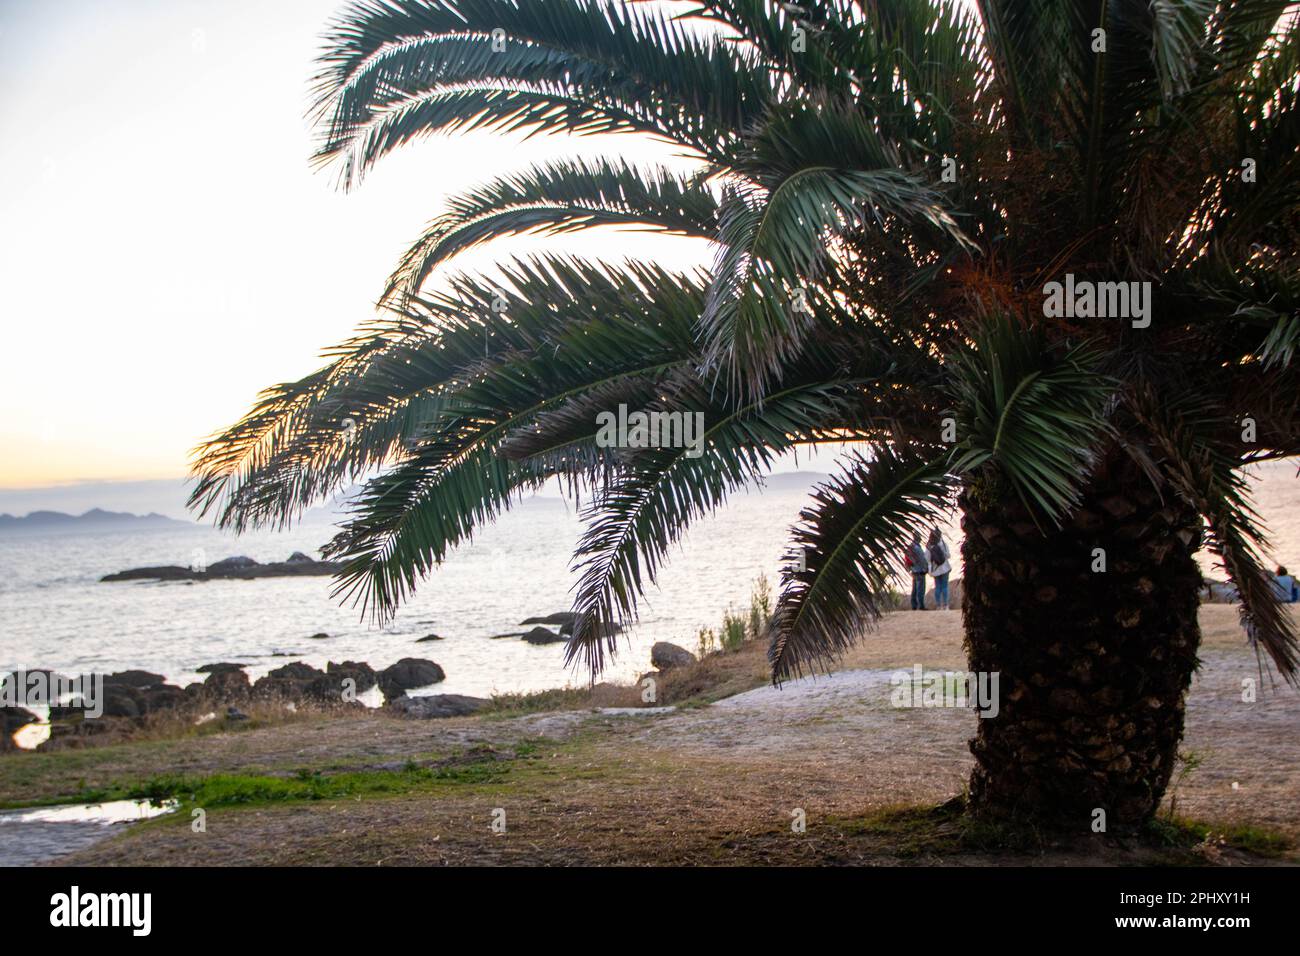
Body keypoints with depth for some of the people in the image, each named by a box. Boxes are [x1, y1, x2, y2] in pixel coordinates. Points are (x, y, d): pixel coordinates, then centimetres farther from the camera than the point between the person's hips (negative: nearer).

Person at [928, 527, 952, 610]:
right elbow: (948, 555, -1)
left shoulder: (929, 546, -5)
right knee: (944, 586, 3)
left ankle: (938, 605, 5)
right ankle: (945, 605, -1)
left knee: (937, 587, 8)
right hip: (944, 568, -2)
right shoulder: (943, 543, -8)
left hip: (935, 569, 2)